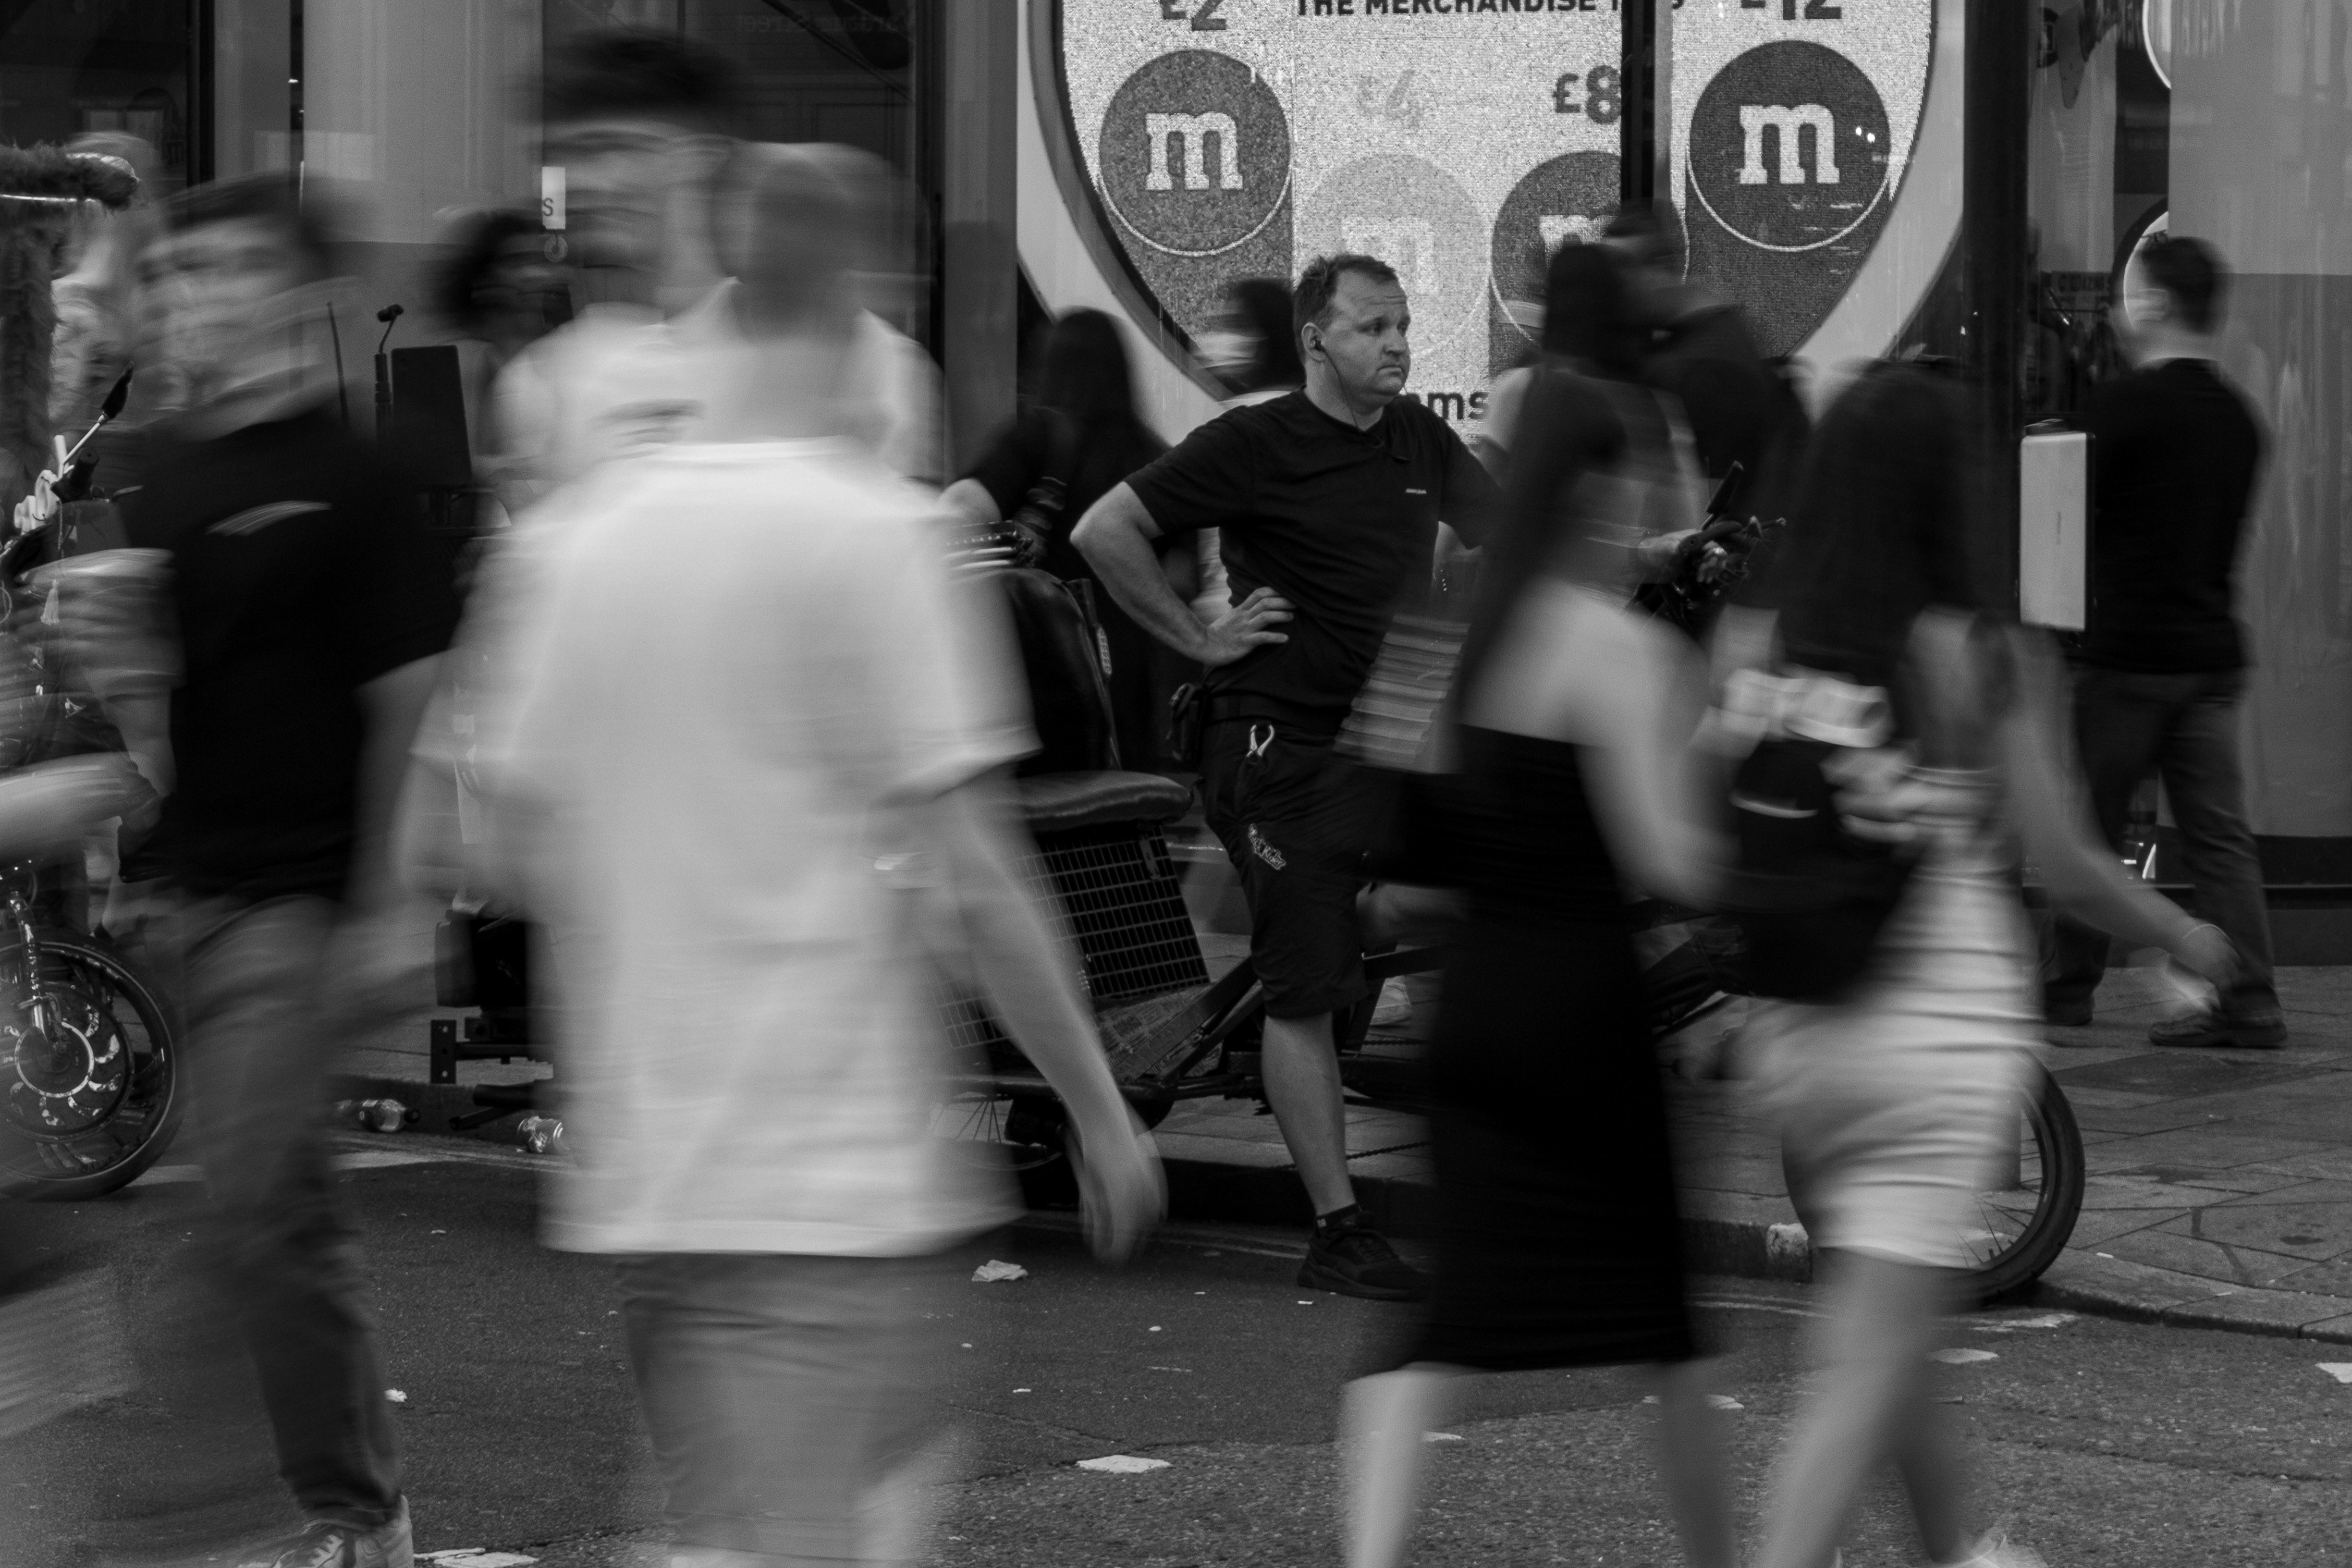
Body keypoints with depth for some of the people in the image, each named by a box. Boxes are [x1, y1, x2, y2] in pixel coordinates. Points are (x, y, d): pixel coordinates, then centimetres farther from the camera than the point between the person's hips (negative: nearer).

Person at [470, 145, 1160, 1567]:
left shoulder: (596, 528, 7)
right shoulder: (868, 528, -11)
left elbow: (523, 847, 10)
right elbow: (971, 869, -13)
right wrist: (1103, 1112, -4)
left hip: (641, 1165, 7)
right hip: (830, 1172, -7)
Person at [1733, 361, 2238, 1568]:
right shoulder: (1983, 662, -10)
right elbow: (2064, 868, -7)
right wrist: (2182, 935, 10)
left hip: (1797, 1033, 4)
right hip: (1944, 1026, -4)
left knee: (1879, 1330, 23)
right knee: (1868, 1363, -1)